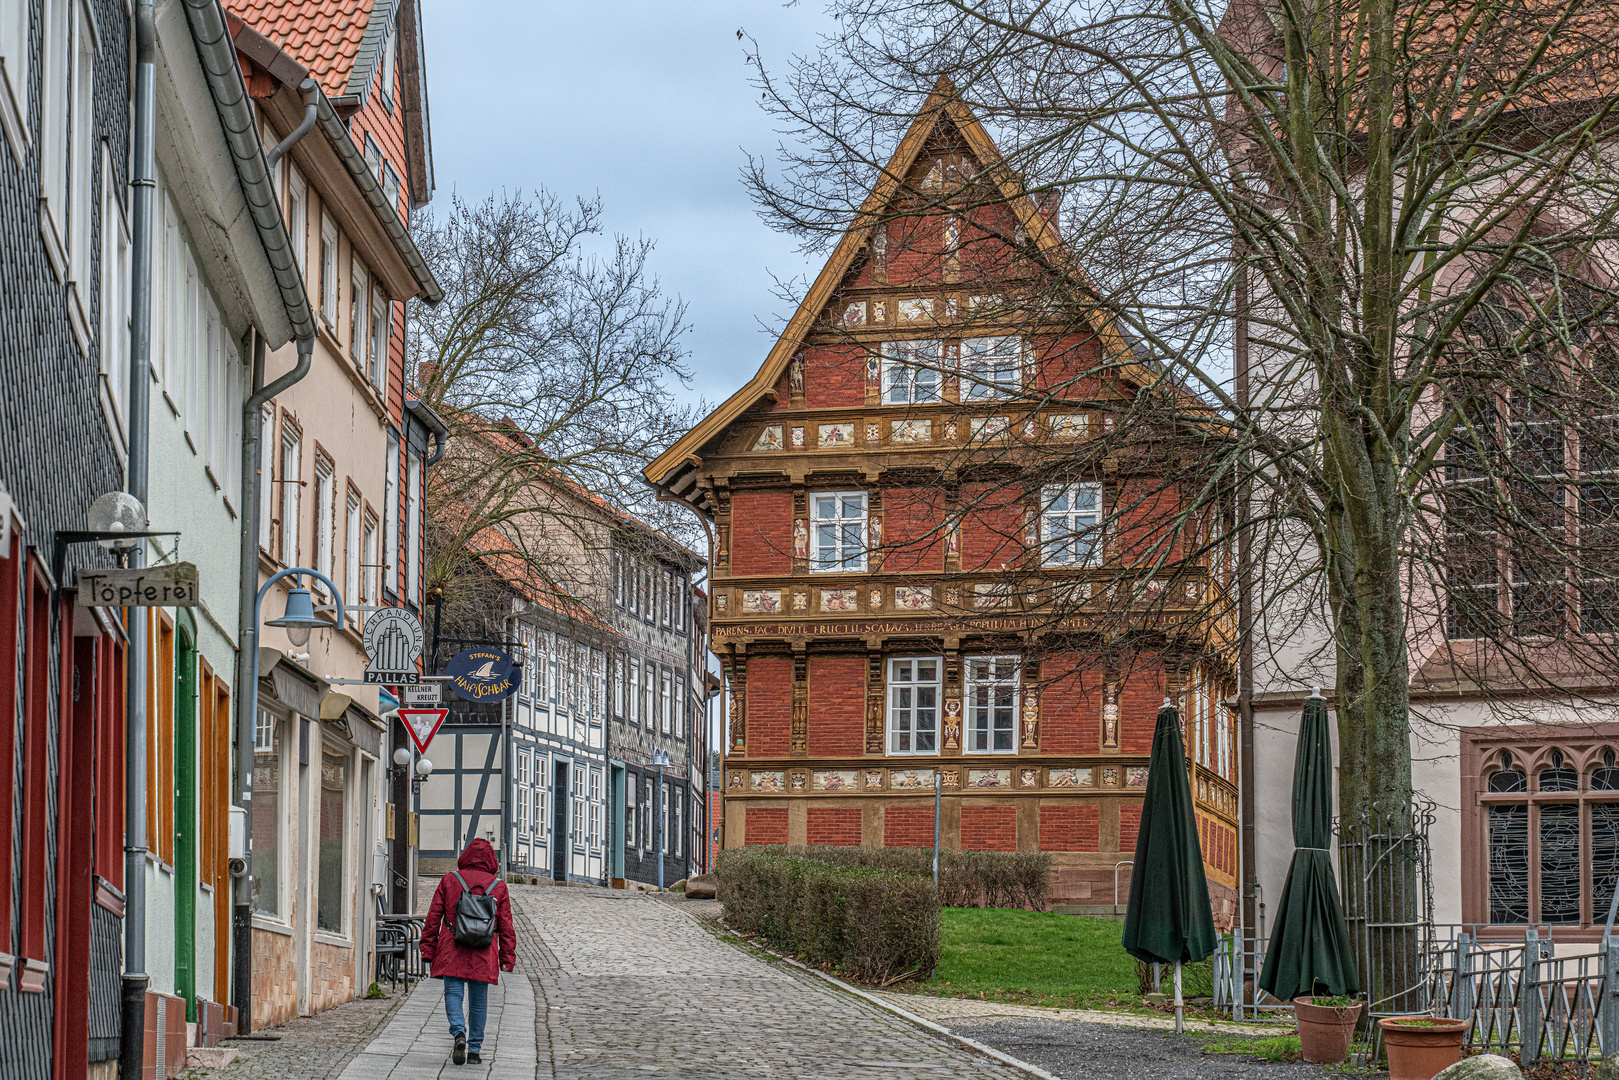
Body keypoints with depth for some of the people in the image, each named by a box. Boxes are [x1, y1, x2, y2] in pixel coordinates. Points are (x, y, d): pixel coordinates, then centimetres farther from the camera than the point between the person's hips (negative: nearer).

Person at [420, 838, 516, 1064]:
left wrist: (427, 949, 8)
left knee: (453, 993, 0)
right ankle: (475, 1049, 11)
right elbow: (506, 927, 6)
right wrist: (507, 958, 9)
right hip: (484, 955, 1)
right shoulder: (498, 887, 7)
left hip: (452, 951, -1)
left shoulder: (449, 881, 5)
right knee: (478, 1000, 9)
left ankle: (459, 1033, -25)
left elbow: (433, 917, 4)